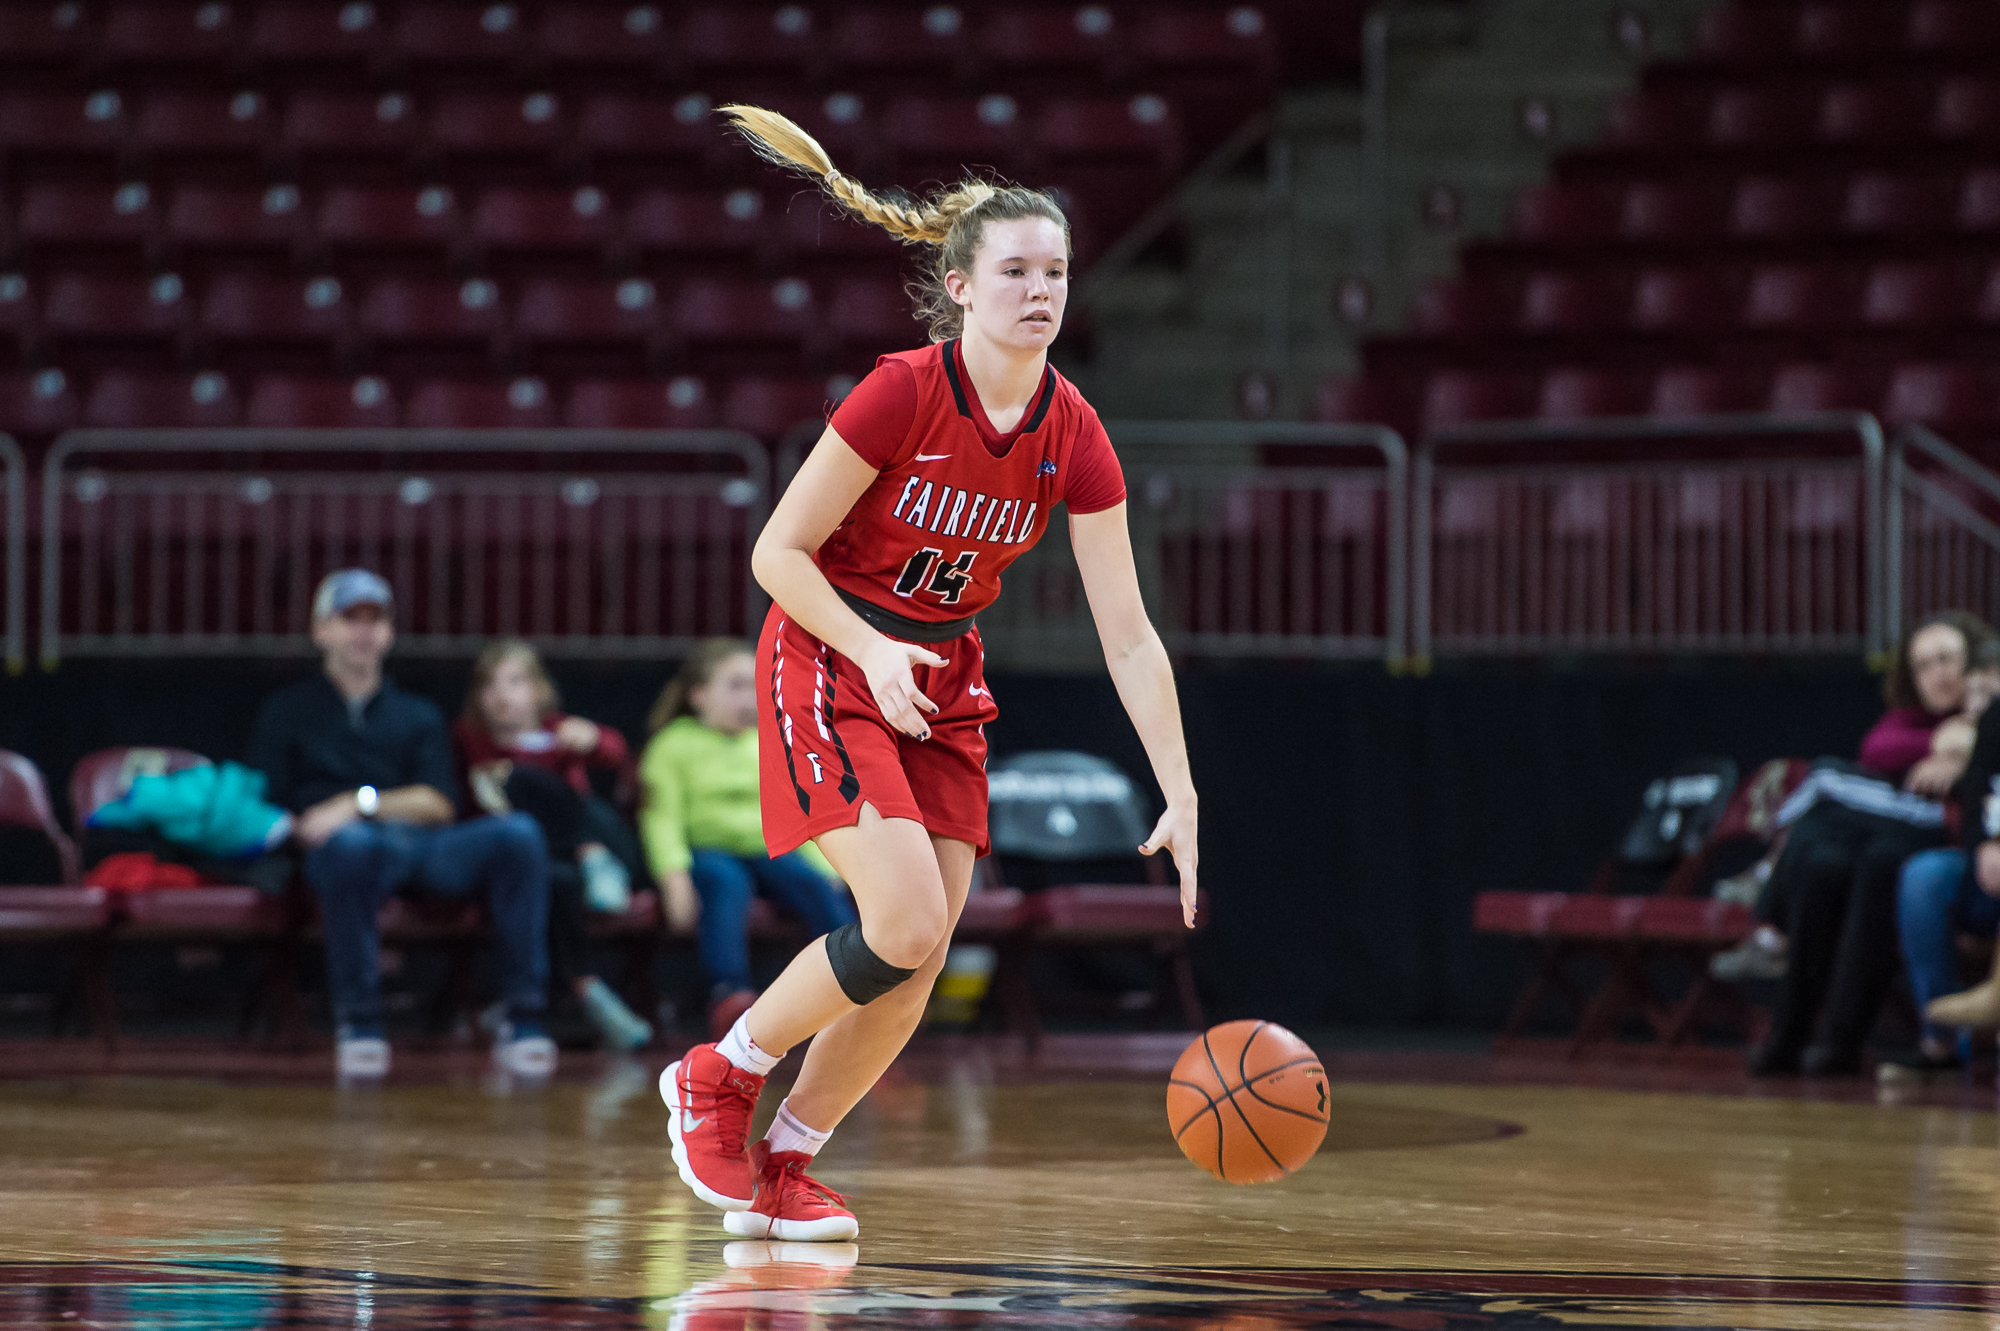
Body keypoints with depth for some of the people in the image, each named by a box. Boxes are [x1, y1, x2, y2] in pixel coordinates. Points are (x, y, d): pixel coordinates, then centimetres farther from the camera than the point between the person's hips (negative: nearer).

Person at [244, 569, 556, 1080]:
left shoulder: (419, 716, 29)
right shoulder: (287, 712, 24)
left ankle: (523, 1021, -31)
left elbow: (438, 804, 11)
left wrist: (360, 803, -7)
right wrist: (305, 831, -11)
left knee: (517, 833, -29)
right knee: (351, 843, -43)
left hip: (421, 846, 3)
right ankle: (359, 1026, -34)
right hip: (353, 847, -3)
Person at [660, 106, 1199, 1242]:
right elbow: (777, 552, -14)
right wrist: (874, 654, -27)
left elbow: (1129, 634, -6)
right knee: (907, 924, -21)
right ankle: (719, 1077, 2)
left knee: (921, 963, -1)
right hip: (828, 665, -5)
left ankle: (782, 1170, 16)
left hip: (946, 684, 6)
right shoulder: (902, 393, -20)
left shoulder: (1073, 437, -7)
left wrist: (1182, 798, -11)